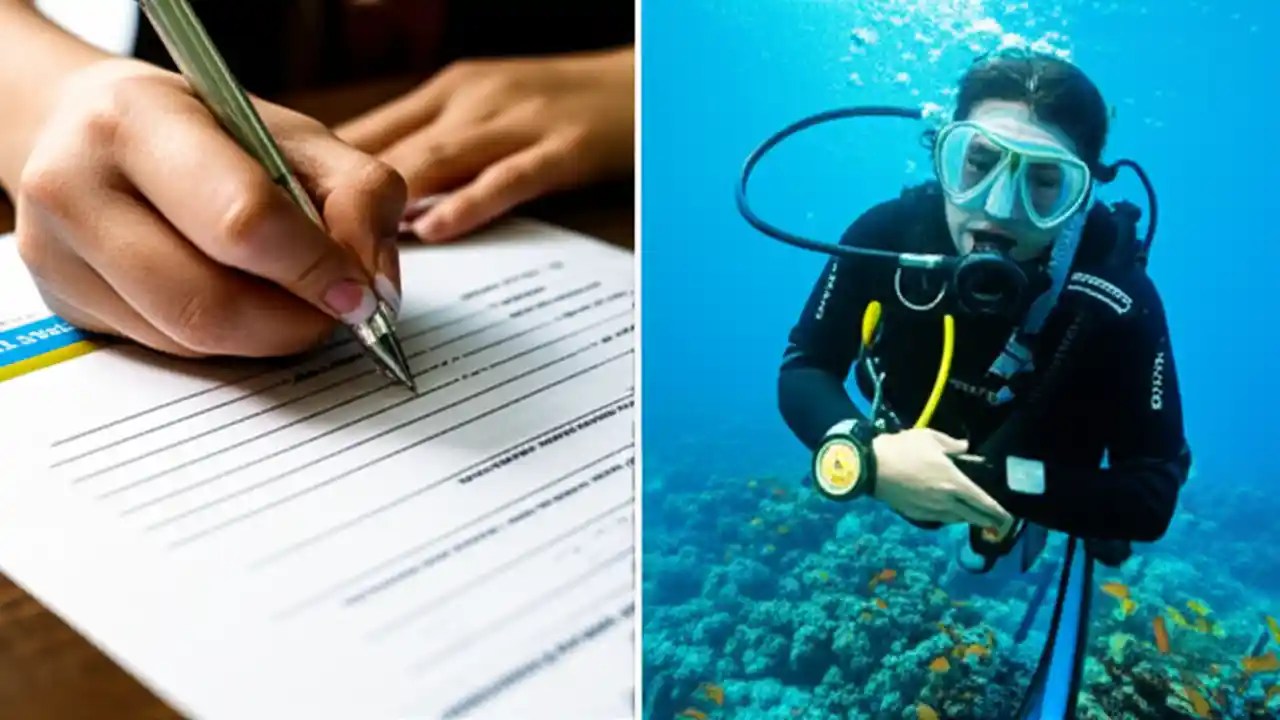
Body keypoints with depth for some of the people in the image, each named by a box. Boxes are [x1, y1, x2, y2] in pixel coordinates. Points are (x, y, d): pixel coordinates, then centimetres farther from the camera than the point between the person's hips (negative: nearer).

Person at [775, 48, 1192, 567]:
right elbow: (802, 370, -21)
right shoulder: (888, 234, -32)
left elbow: (1153, 496, -31)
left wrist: (991, 480, -45)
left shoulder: (1121, 303, -36)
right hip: (888, 494, 0)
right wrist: (865, 456, -44)